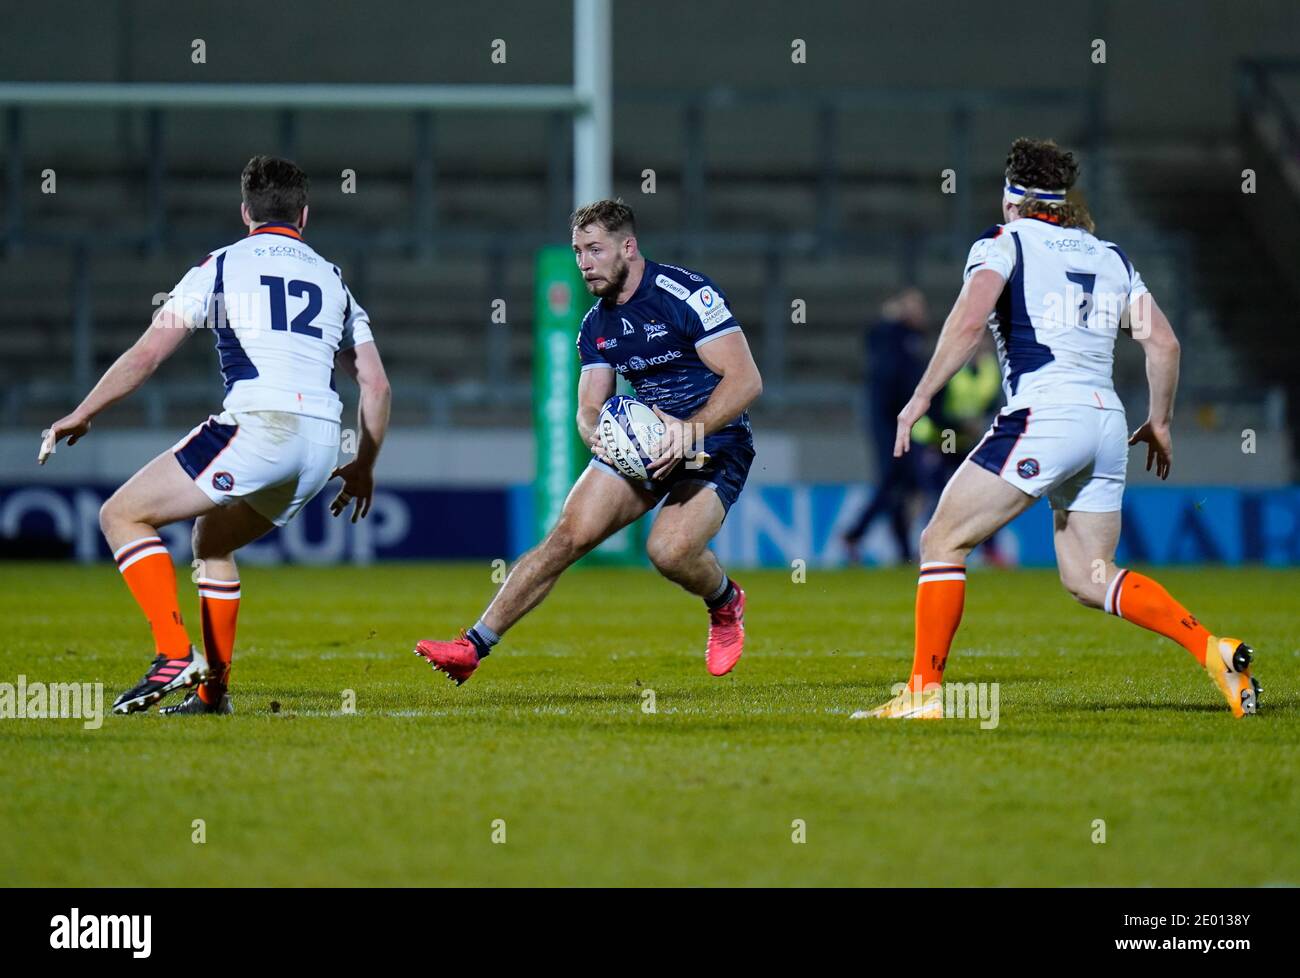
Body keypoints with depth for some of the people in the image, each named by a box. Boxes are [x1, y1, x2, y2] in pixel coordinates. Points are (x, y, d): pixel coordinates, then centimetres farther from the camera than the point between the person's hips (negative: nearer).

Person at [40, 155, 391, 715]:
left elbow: (147, 354, 4)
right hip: (321, 446, 6)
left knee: (123, 516, 5)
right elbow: (376, 385, 19)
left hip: (257, 425, -6)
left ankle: (175, 654, -11)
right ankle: (213, 691, 21)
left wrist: (81, 416, 15)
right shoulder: (332, 280, 22)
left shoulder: (223, 265, 8)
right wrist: (364, 468, 31)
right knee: (212, 537, 29)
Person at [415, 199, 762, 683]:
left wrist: (690, 431, -31)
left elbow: (746, 379, -21)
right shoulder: (596, 324, 7)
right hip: (641, 440, 6)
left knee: (669, 550, -28)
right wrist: (596, 432, -17)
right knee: (567, 535, -9)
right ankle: (473, 647, -7)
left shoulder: (686, 293, -16)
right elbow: (589, 408, 8)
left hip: (714, 444, -6)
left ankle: (726, 604, 6)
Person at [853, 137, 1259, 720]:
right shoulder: (1109, 256, 20)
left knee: (942, 542, 1)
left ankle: (924, 690, -6)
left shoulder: (1005, 242, 4)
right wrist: (1160, 422, 28)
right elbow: (1163, 343, 17)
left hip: (1043, 416, -6)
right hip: (1107, 425, 6)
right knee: (1088, 579, 15)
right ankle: (1213, 651, -1)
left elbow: (969, 321, -12)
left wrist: (921, 398, -8)